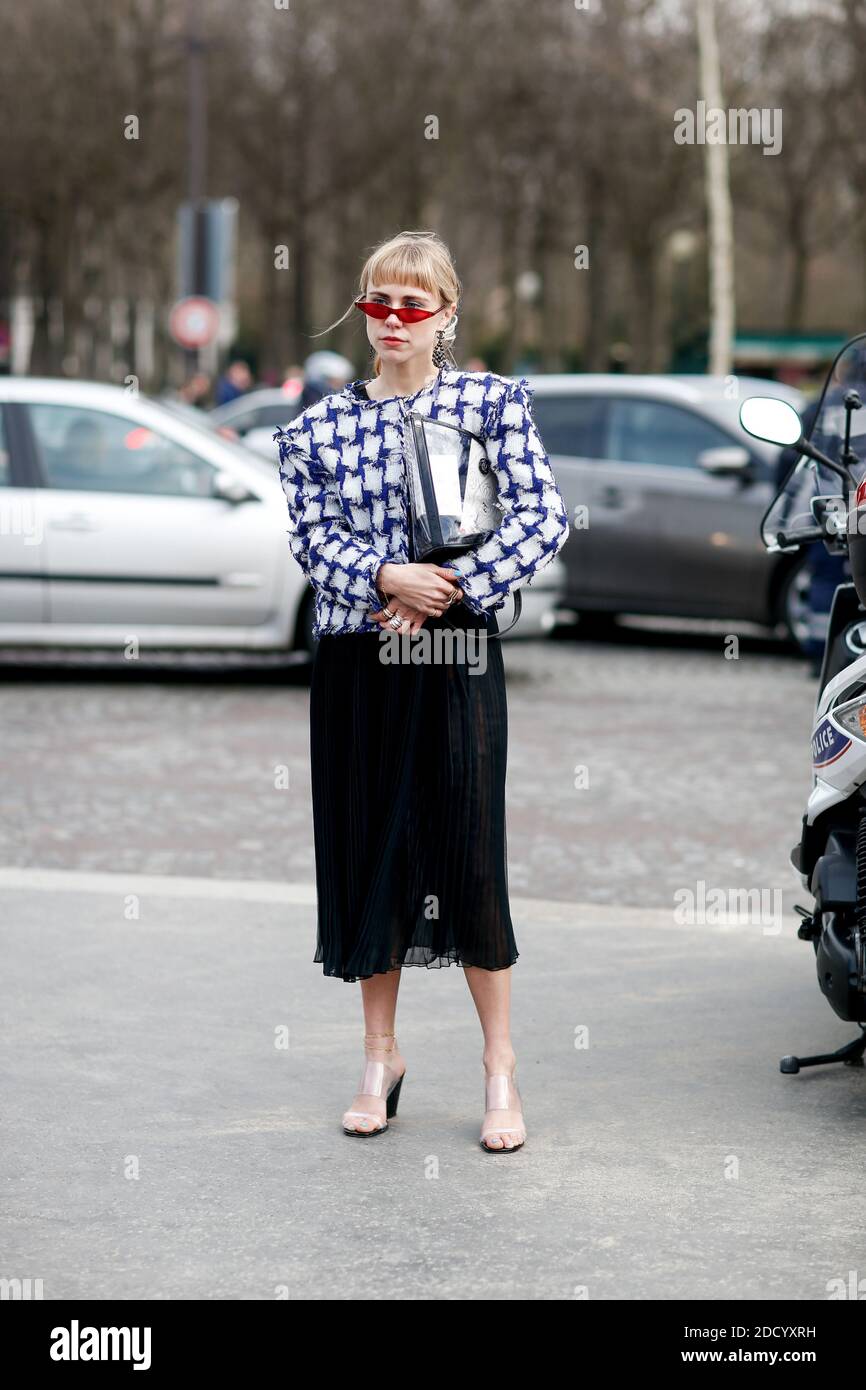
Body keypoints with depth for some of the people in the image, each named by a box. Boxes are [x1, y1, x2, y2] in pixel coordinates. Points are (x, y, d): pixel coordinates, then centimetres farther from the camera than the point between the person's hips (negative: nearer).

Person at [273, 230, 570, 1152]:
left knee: (469, 852, -3)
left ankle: (500, 1068, 10)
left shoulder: (493, 402, 1)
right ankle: (380, 1057, 22)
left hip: (456, 654, -2)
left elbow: (542, 518, -8)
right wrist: (386, 577, -19)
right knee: (364, 851, 7)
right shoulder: (319, 426, 7)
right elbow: (311, 536, -1)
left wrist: (442, 593, -14)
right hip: (353, 659, 2)